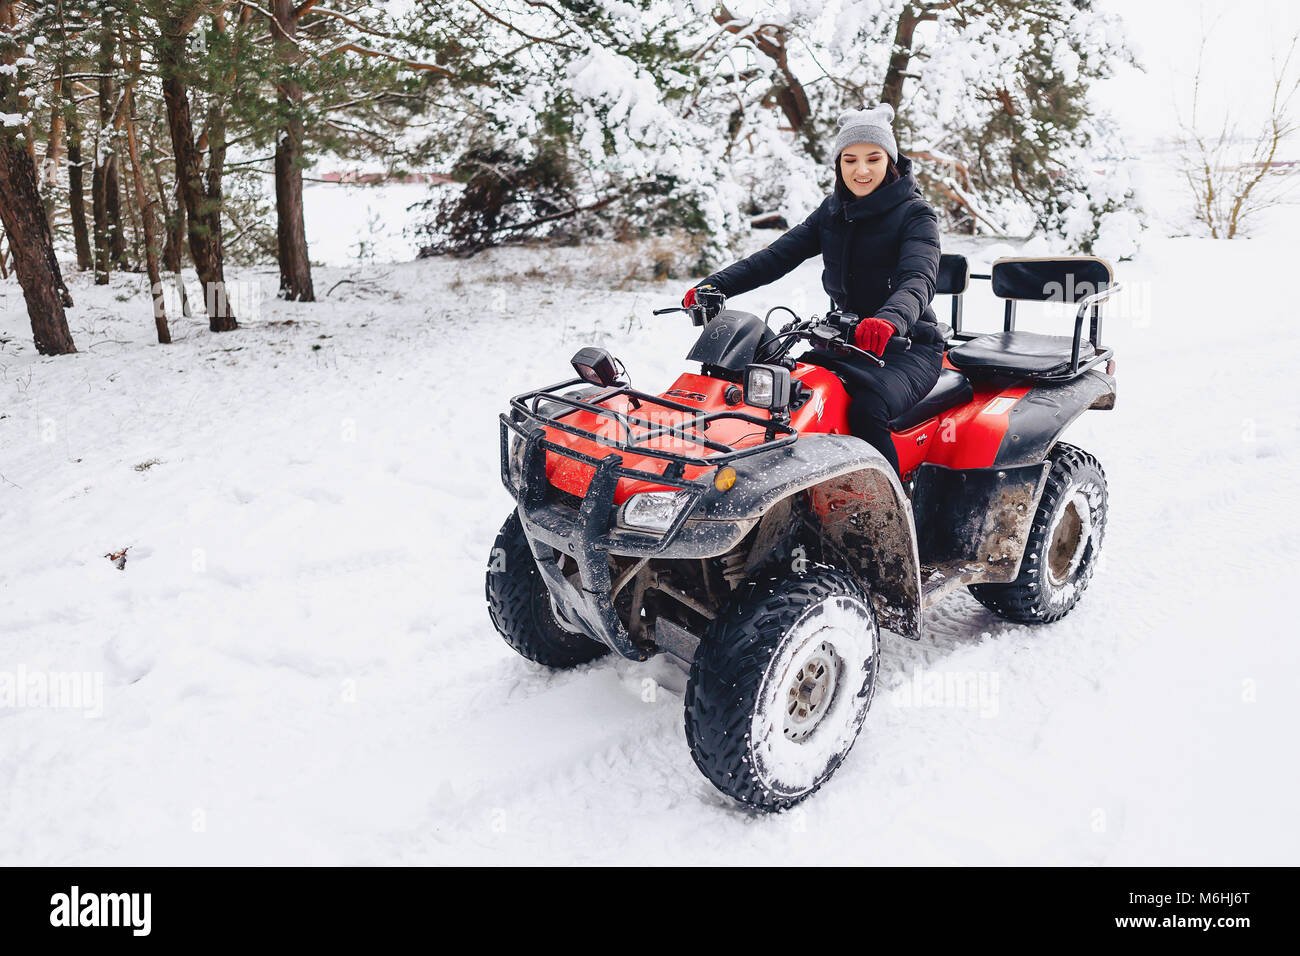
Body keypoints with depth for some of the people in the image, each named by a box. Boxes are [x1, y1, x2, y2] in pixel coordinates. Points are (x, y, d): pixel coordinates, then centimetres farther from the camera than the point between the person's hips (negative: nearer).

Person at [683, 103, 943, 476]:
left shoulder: (916, 214, -9)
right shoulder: (833, 211, 8)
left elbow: (918, 279, -27)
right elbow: (777, 255, 0)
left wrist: (891, 319, -51)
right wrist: (716, 285, -16)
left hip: (910, 346, -5)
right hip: (848, 340, 6)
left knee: (867, 410, -33)